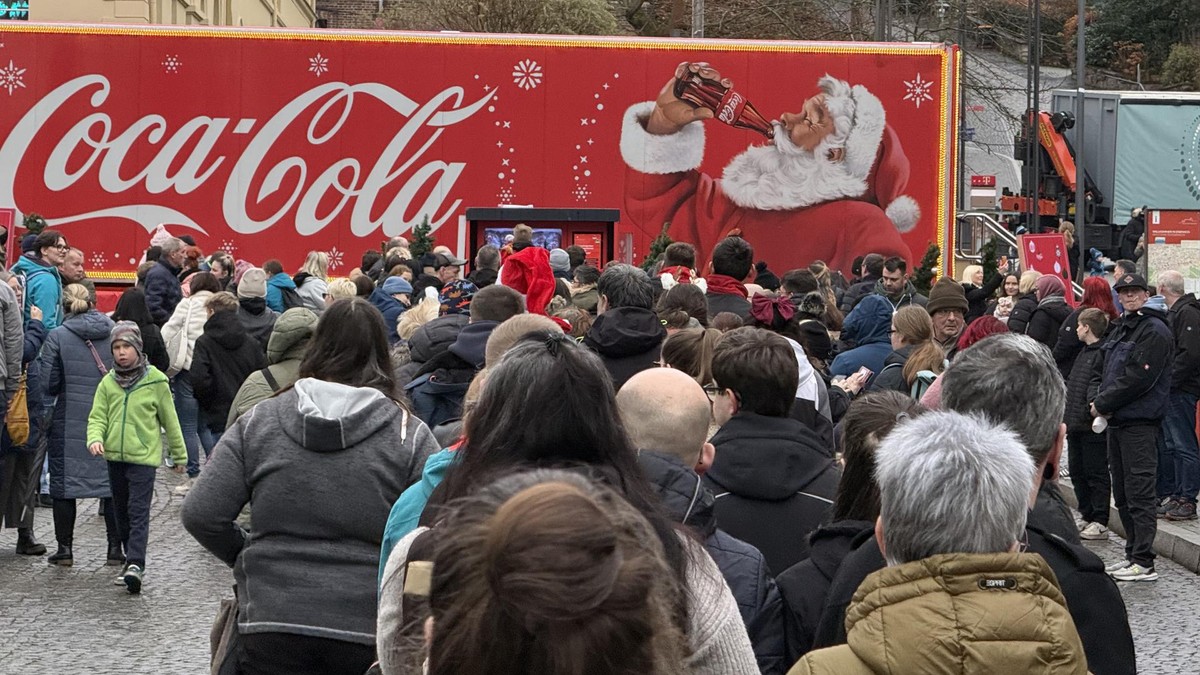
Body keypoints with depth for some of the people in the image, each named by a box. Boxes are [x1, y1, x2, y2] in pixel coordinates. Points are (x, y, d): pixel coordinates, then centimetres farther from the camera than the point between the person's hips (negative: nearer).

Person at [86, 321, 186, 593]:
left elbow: (170, 420, 4)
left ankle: (135, 564, -19)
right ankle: (130, 559, 26)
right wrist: (95, 438, -18)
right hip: (115, 456, 5)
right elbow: (97, 416, 4)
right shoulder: (108, 382, 6)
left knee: (139, 512, -12)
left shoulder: (155, 380, -3)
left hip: (144, 456, -5)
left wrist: (179, 455, 10)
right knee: (121, 512, 14)